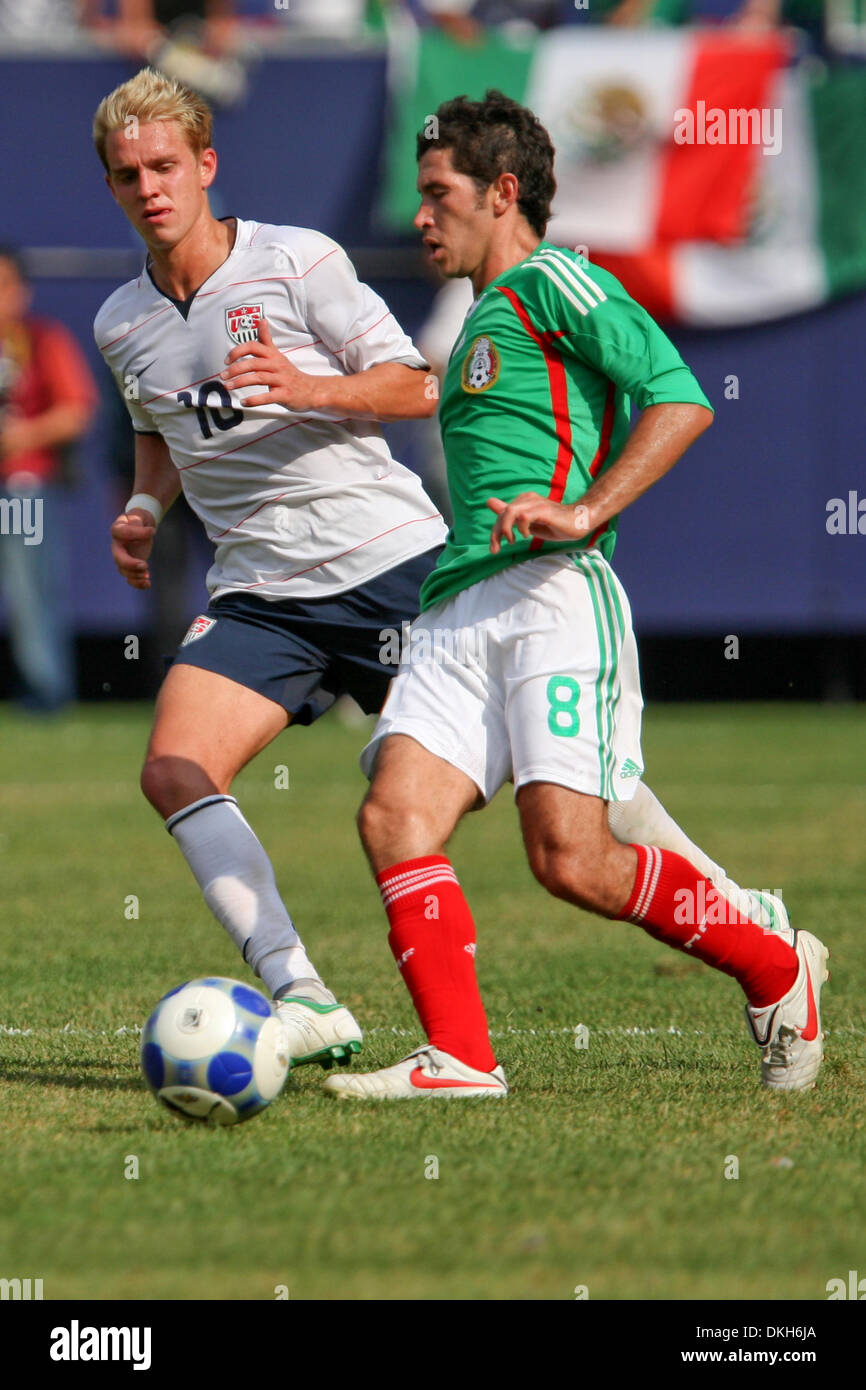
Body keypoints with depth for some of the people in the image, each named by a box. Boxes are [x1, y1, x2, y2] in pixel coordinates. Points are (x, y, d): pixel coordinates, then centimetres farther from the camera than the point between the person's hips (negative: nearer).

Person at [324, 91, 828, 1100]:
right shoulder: (485, 323, 29)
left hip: (552, 599, -9)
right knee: (394, 818, -13)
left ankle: (776, 969, 5)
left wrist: (582, 512, -20)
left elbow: (680, 399, -12)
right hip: (459, 613, 9)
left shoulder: (549, 282, 0)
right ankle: (458, 1057, -15)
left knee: (571, 859, -15)